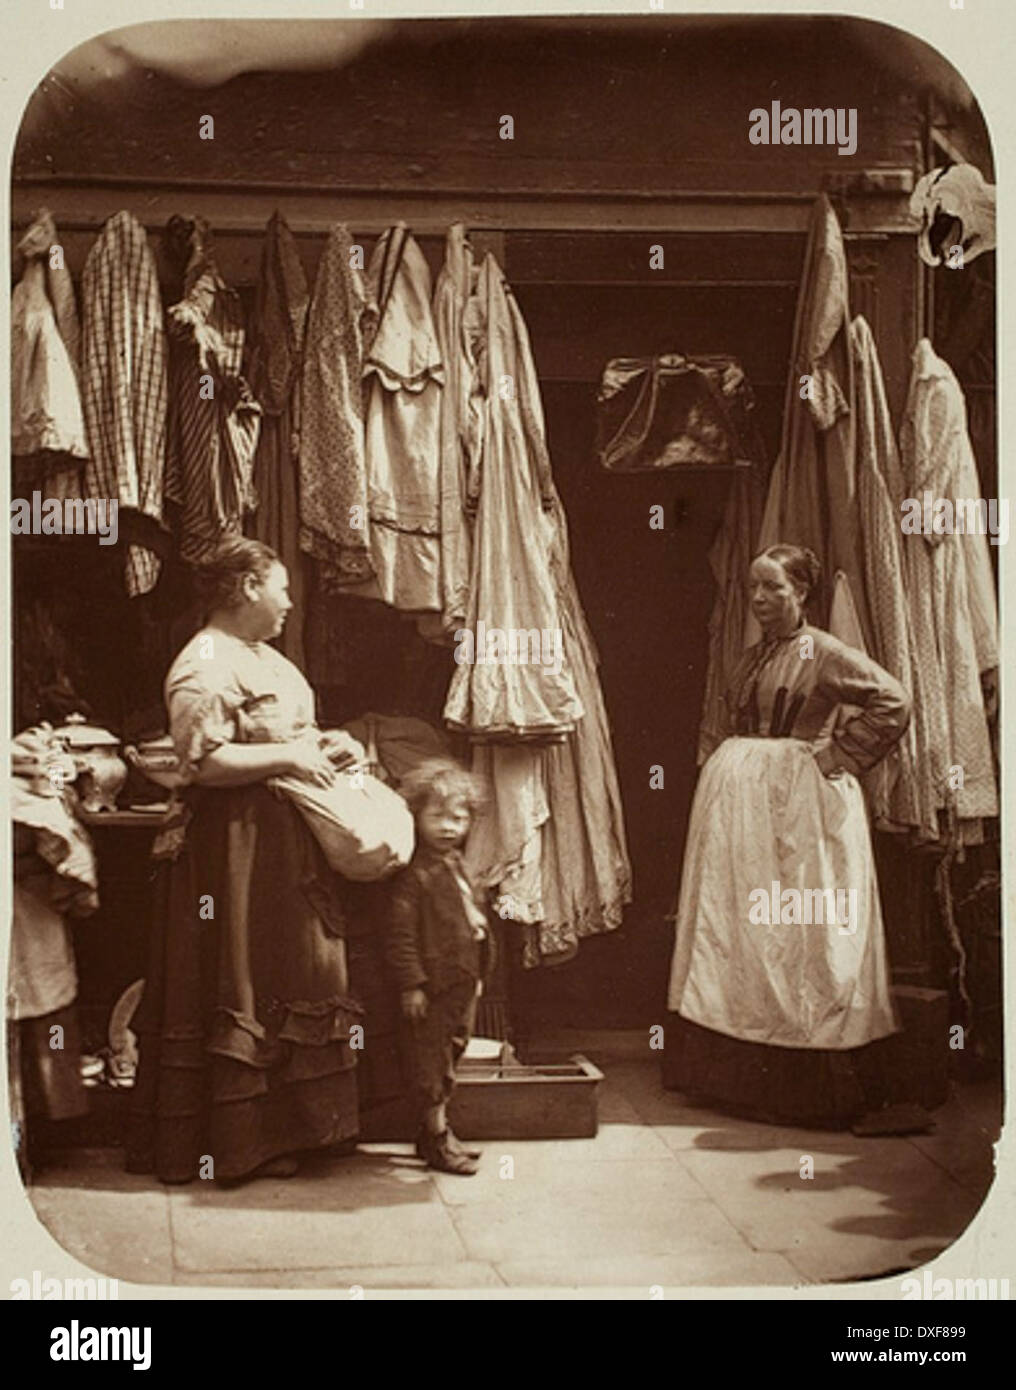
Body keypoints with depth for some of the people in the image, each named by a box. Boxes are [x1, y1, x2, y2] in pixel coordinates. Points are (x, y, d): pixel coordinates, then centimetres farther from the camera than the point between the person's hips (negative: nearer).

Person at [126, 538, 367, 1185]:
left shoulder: (262, 656, 16)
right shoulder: (204, 665, -16)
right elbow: (204, 761, -24)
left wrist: (323, 744, 9)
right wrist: (288, 756, -21)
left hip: (288, 840, 10)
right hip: (237, 844, -10)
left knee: (297, 980, 14)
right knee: (244, 991, -3)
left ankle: (284, 1126, 25)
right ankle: (240, 1145, 8)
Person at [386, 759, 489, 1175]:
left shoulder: (455, 866, 11)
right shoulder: (414, 874, -17)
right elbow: (401, 934, -20)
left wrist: (476, 972, 21)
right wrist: (410, 984, -21)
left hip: (460, 983, 9)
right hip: (431, 986, -9)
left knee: (450, 1054, 17)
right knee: (429, 1063, 1)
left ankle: (438, 1131, 29)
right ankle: (435, 1139, 11)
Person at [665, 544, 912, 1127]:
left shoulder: (823, 652, -7)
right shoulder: (752, 658, 14)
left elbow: (894, 701, -14)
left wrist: (838, 754, -13)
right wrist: (733, 764, 11)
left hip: (800, 803, -7)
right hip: (741, 803, 8)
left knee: (797, 936, -5)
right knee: (736, 935, 8)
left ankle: (809, 1088, 4)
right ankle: (741, 1075, 17)